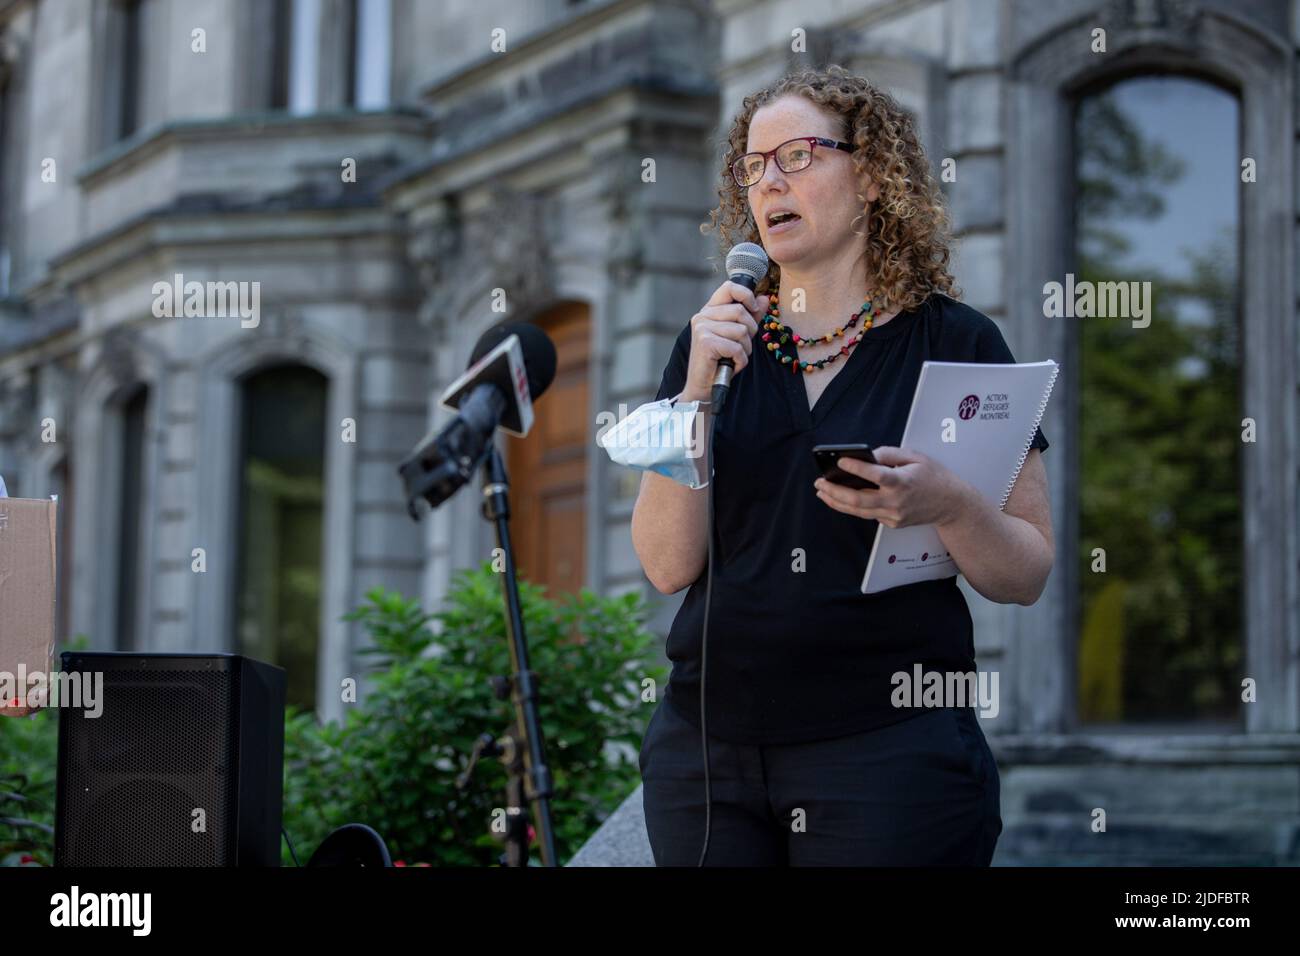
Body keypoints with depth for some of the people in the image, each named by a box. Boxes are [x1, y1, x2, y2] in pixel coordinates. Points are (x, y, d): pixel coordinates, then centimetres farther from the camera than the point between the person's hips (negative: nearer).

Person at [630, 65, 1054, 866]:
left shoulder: (955, 342, 0)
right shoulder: (715, 342, 8)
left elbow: (1028, 577, -2)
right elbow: (668, 563, -1)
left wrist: (947, 504, -21)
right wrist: (697, 389, -11)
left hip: (891, 747, -3)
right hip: (707, 742, 3)